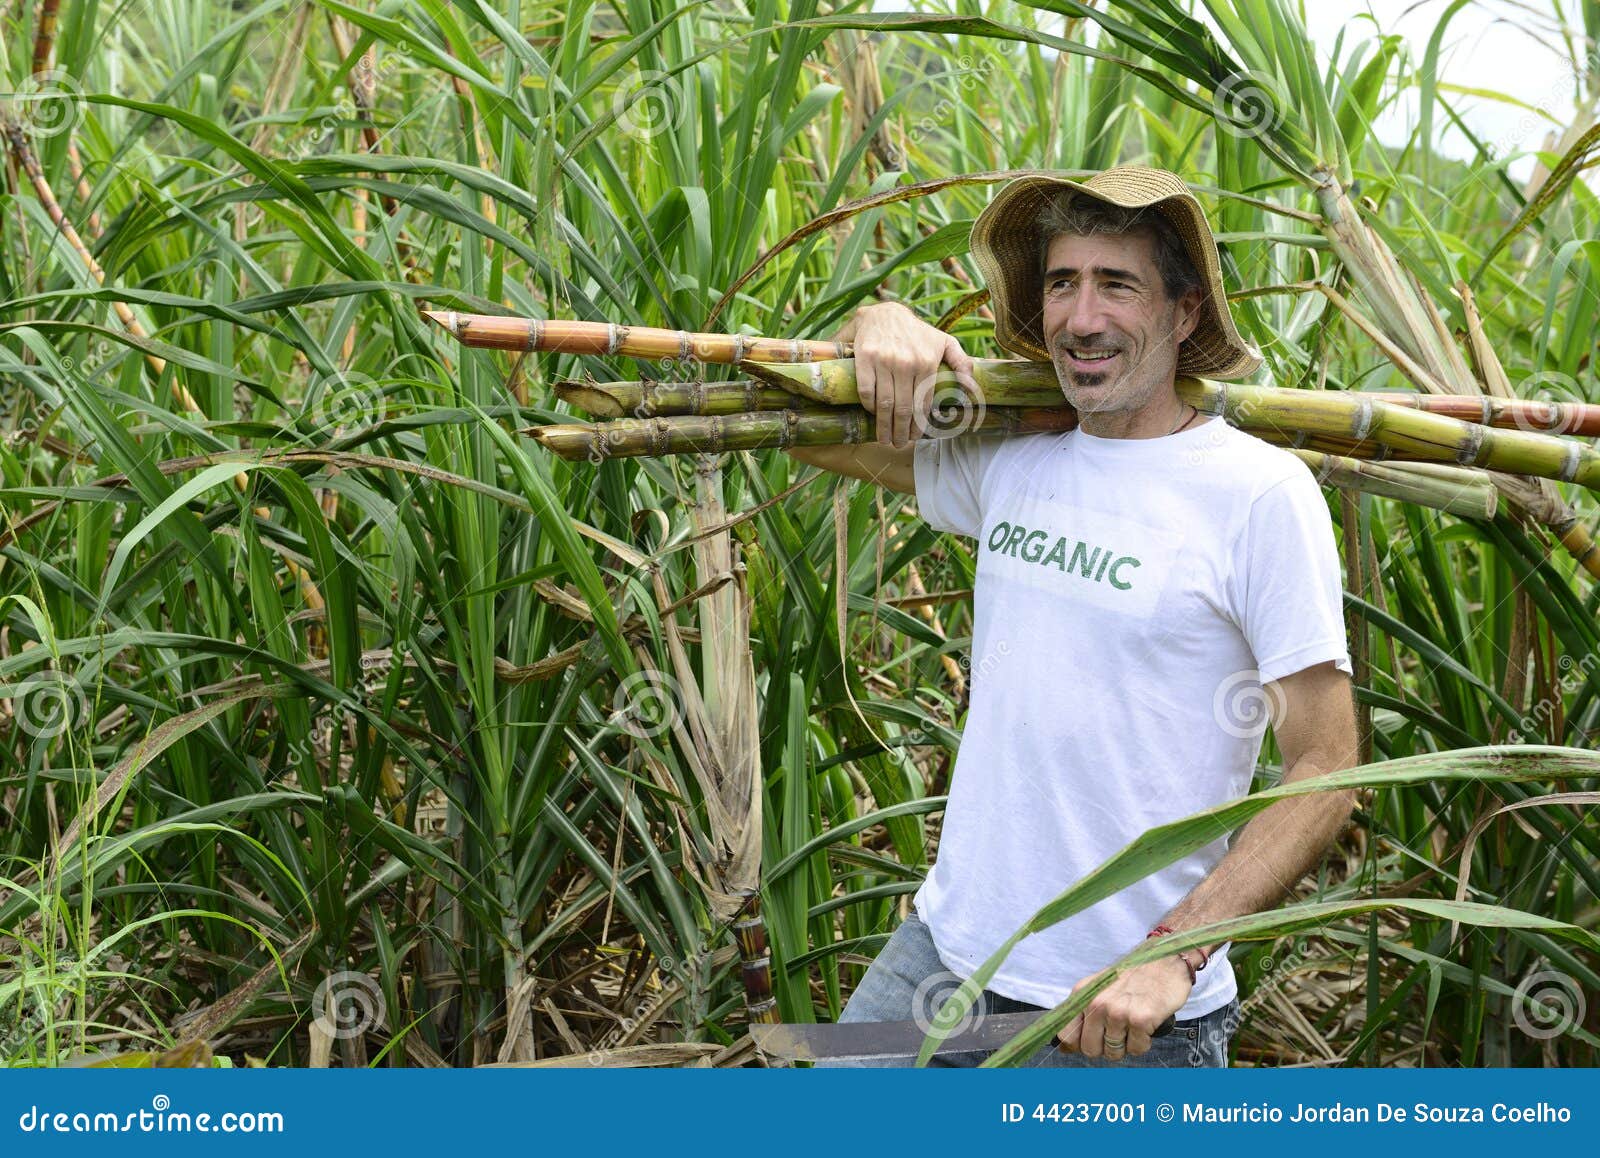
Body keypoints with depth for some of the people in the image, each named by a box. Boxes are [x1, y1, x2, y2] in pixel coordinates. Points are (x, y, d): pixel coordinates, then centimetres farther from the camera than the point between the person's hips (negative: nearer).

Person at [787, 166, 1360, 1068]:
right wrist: (878, 321, -4)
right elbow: (803, 428, 16)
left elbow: (1326, 773, -12)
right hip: (943, 951, 5)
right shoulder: (1011, 458, 4)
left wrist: (1173, 956, -20)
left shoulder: (1261, 493, -12)